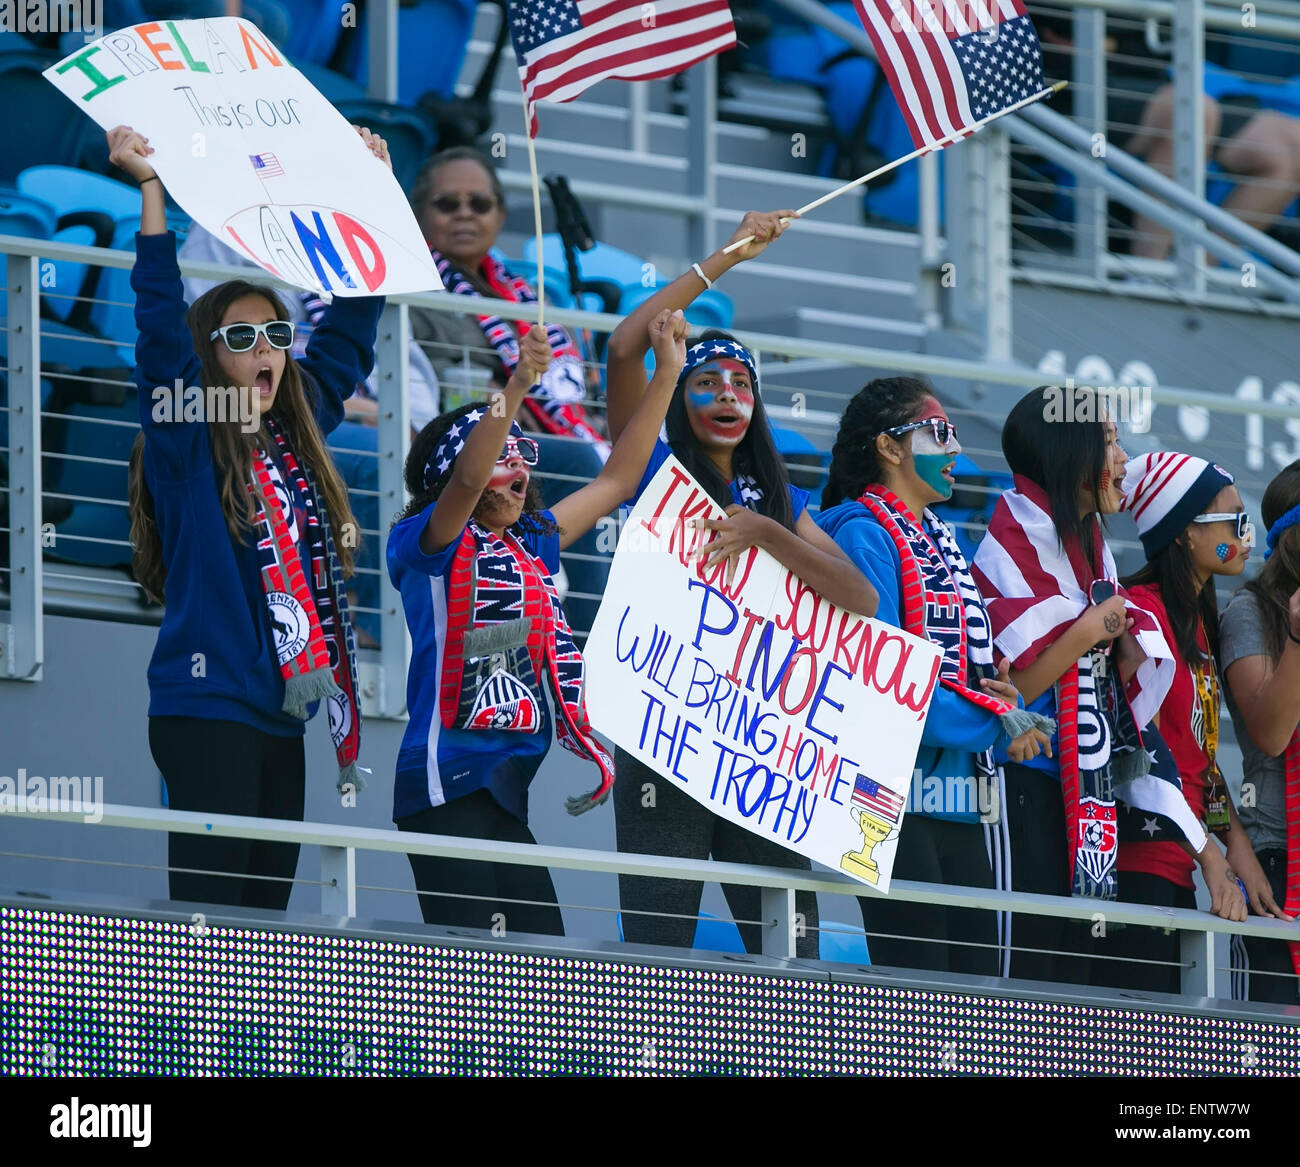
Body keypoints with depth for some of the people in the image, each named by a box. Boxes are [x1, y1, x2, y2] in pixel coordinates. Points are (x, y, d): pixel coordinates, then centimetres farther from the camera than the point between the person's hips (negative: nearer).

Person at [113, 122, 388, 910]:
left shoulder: (297, 438, 14)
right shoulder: (185, 440, -2)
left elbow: (349, 332, 24)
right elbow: (161, 321, -13)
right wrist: (150, 189, -20)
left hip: (282, 718, 7)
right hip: (207, 714, -7)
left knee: (266, 911, 5)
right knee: (209, 912, -11)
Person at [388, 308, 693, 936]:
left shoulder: (531, 545, 18)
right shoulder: (427, 543, -2)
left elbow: (615, 482, 24)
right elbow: (467, 481, -22)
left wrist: (667, 375, 22)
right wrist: (517, 386, -32)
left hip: (513, 786, 8)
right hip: (449, 783, -8)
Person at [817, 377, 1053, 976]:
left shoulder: (938, 539, 20)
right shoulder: (865, 534, -7)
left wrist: (996, 691, -3)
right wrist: (995, 723, -13)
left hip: (960, 804, 9)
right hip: (899, 794, -9)